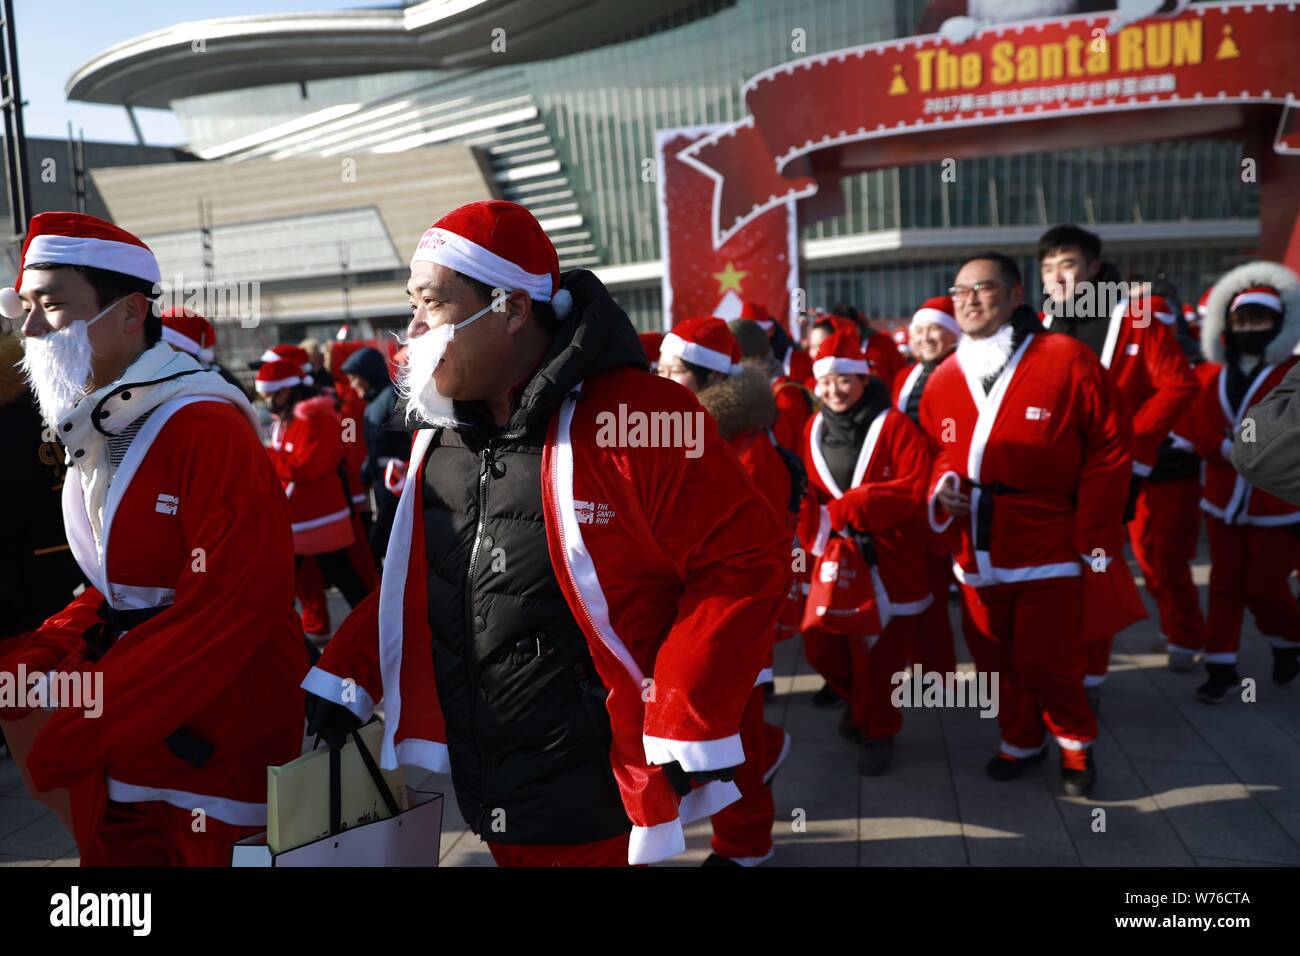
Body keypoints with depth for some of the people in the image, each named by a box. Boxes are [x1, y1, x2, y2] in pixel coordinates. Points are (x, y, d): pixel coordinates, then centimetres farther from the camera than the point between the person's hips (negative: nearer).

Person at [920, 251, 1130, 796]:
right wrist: (941, 486, -3)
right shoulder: (942, 381, 6)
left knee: (1047, 660, 1)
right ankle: (1021, 740, 39)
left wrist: (1096, 539, -8)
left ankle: (1075, 742, 31)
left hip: (1048, 552, -4)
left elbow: (1109, 452, -7)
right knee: (994, 658, 14)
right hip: (975, 555, 5)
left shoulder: (1067, 361, -9)